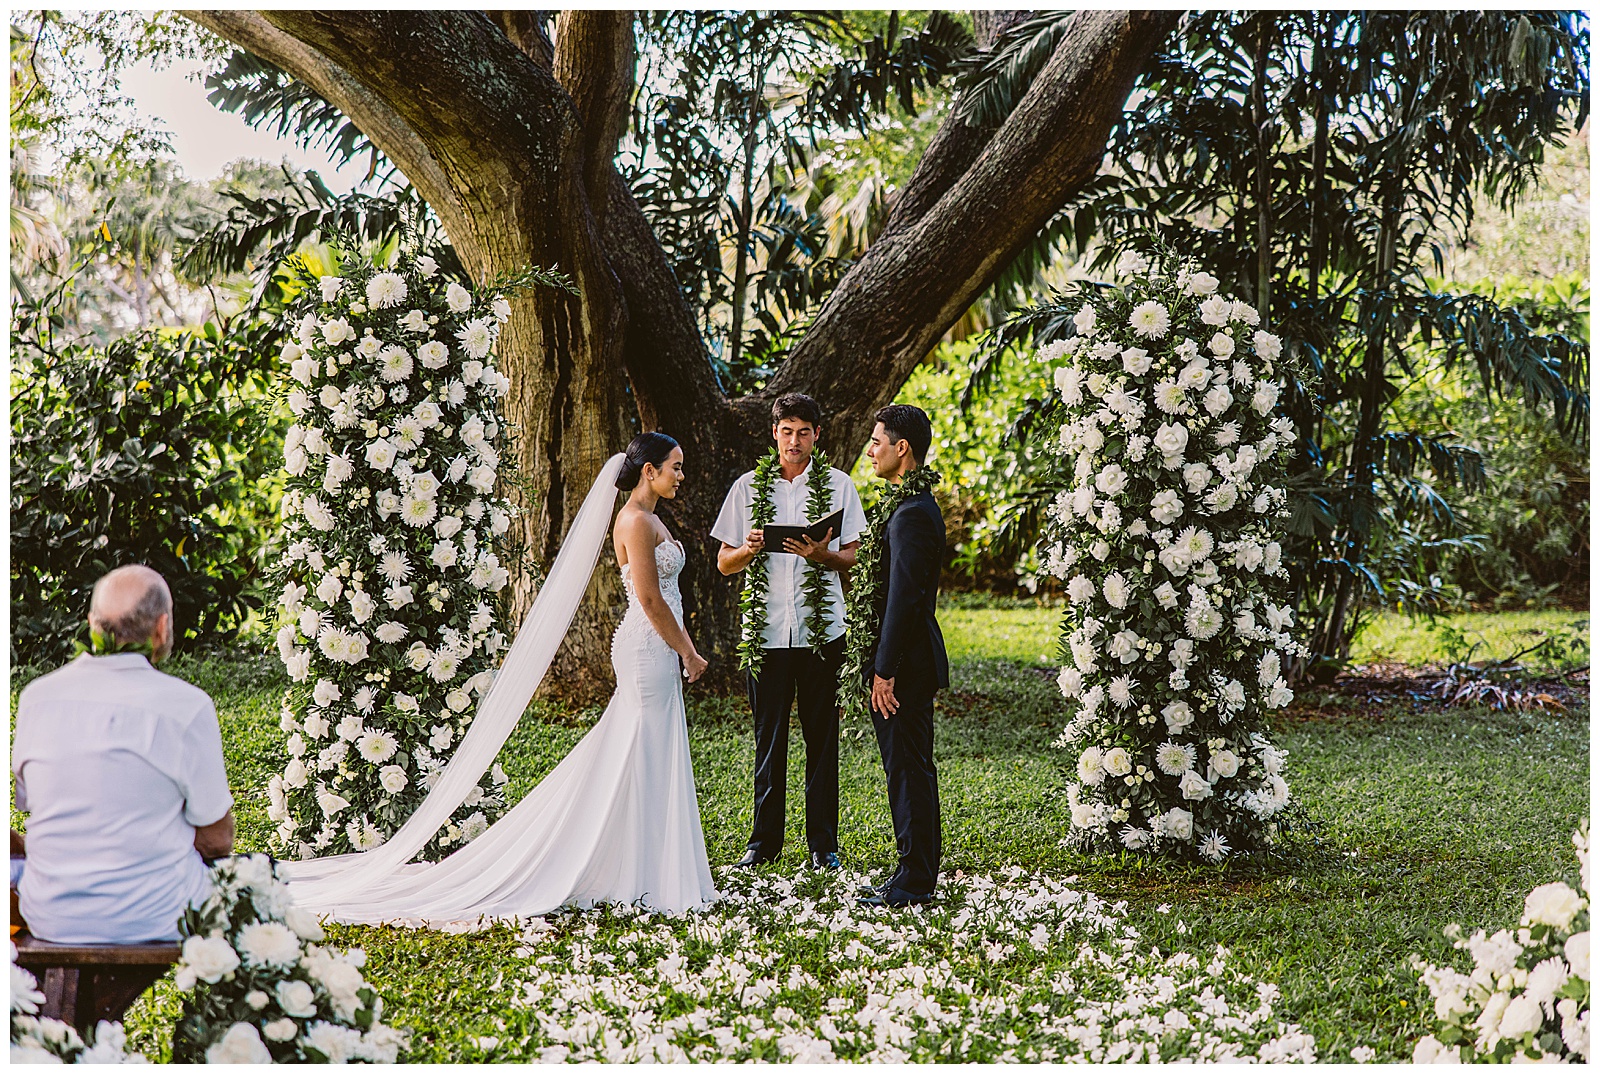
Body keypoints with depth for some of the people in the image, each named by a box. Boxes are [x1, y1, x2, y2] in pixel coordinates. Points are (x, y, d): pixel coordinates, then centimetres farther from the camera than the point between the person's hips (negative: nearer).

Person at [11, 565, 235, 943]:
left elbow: (32, 806, 11)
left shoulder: (36, 696, -1)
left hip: (48, 919, 5)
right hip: (155, 921, -5)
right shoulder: (187, 706, -14)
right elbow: (216, 840, -6)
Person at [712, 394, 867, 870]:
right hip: (767, 629, 0)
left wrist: (820, 554, -15)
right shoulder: (748, 487, 7)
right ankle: (764, 840, 14)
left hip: (822, 629, 0)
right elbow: (724, 563, 9)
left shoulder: (838, 485, 7)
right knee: (769, 738, 5)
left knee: (822, 737, 3)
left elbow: (851, 558, 5)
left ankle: (823, 842, 11)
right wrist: (751, 549, -13)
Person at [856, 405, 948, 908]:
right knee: (909, 770, 15)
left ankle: (913, 884, 1)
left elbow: (904, 599, -23)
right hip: (913, 662, 11)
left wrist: (885, 671, -21)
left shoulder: (911, 514, -18)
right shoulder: (920, 505, 15)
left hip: (905, 664, -11)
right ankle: (916, 873, 22)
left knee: (909, 771, -4)